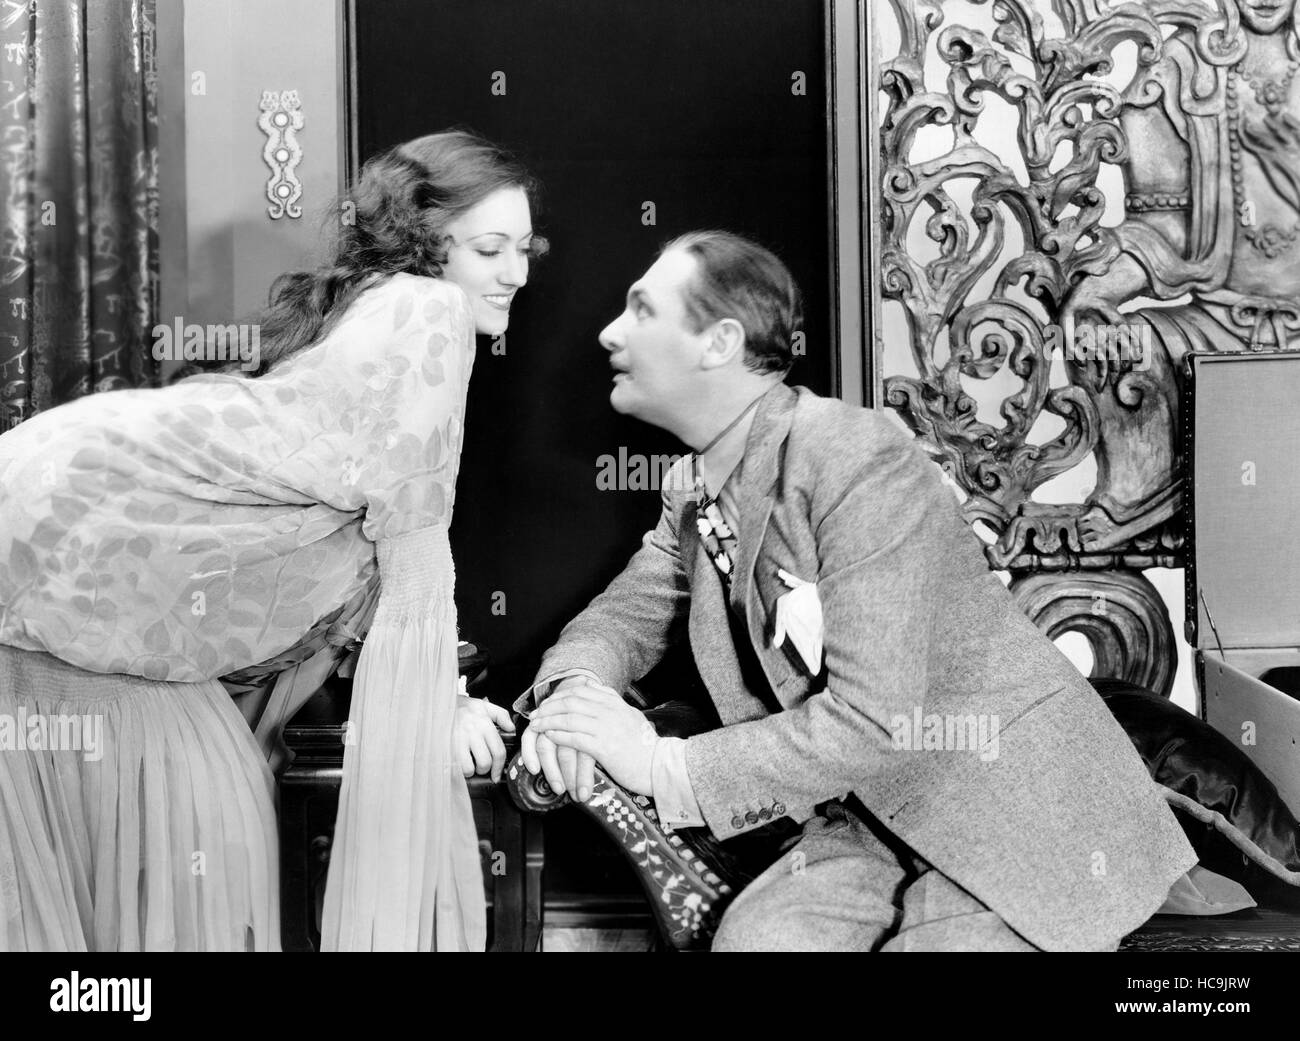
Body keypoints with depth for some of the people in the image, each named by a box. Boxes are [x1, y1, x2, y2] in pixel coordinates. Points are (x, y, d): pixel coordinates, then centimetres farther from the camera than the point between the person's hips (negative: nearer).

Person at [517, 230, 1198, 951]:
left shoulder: (859, 464, -24)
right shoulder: (691, 487, 3)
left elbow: (873, 720, -28)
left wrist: (664, 766, -26)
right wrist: (574, 688, -15)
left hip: (1023, 808, -5)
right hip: (881, 813, 5)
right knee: (756, 935, -21)